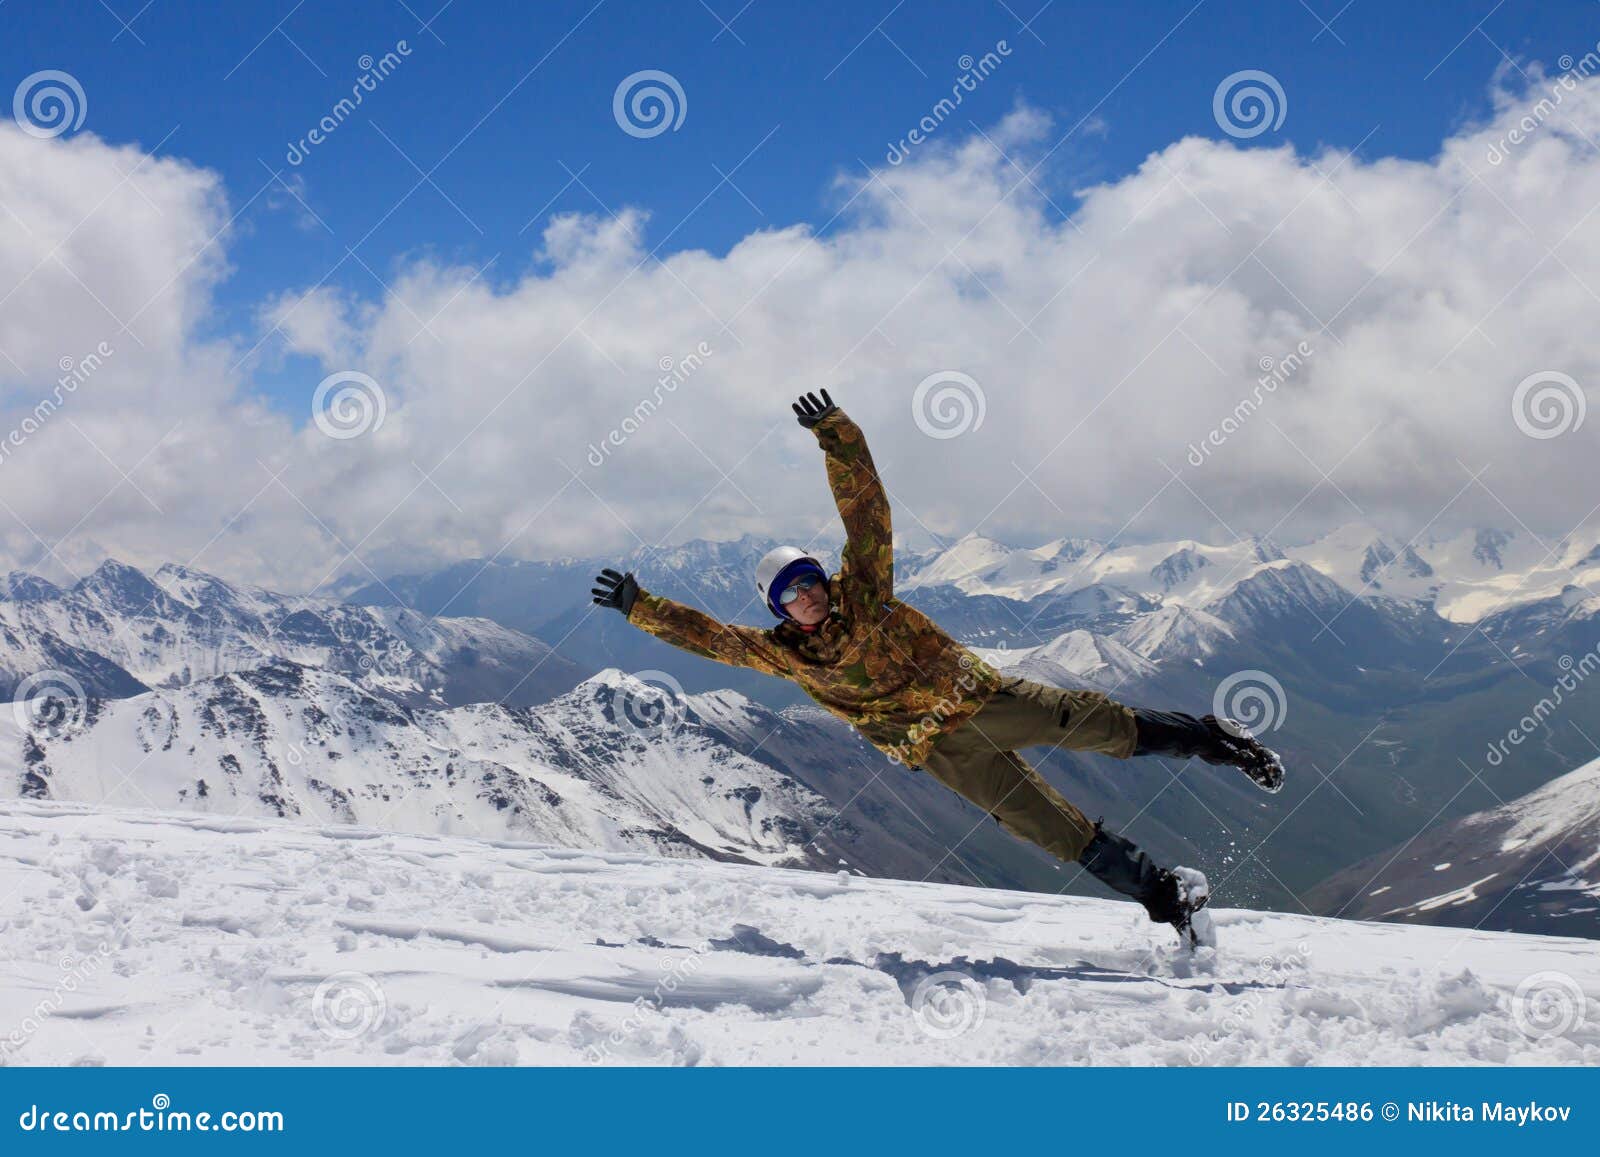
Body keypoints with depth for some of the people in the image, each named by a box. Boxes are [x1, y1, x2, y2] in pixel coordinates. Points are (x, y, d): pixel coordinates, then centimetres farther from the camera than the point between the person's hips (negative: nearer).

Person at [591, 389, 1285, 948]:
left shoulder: (861, 587, -4)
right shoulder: (783, 653, -2)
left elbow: (864, 507, -11)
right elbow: (703, 635, -3)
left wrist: (835, 436, -22)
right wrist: (639, 607, -9)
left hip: (980, 695, 0)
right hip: (939, 749, 0)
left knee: (1094, 722, -10)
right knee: (1043, 819, -10)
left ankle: (1214, 740, 6)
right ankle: (1159, 890, -9)